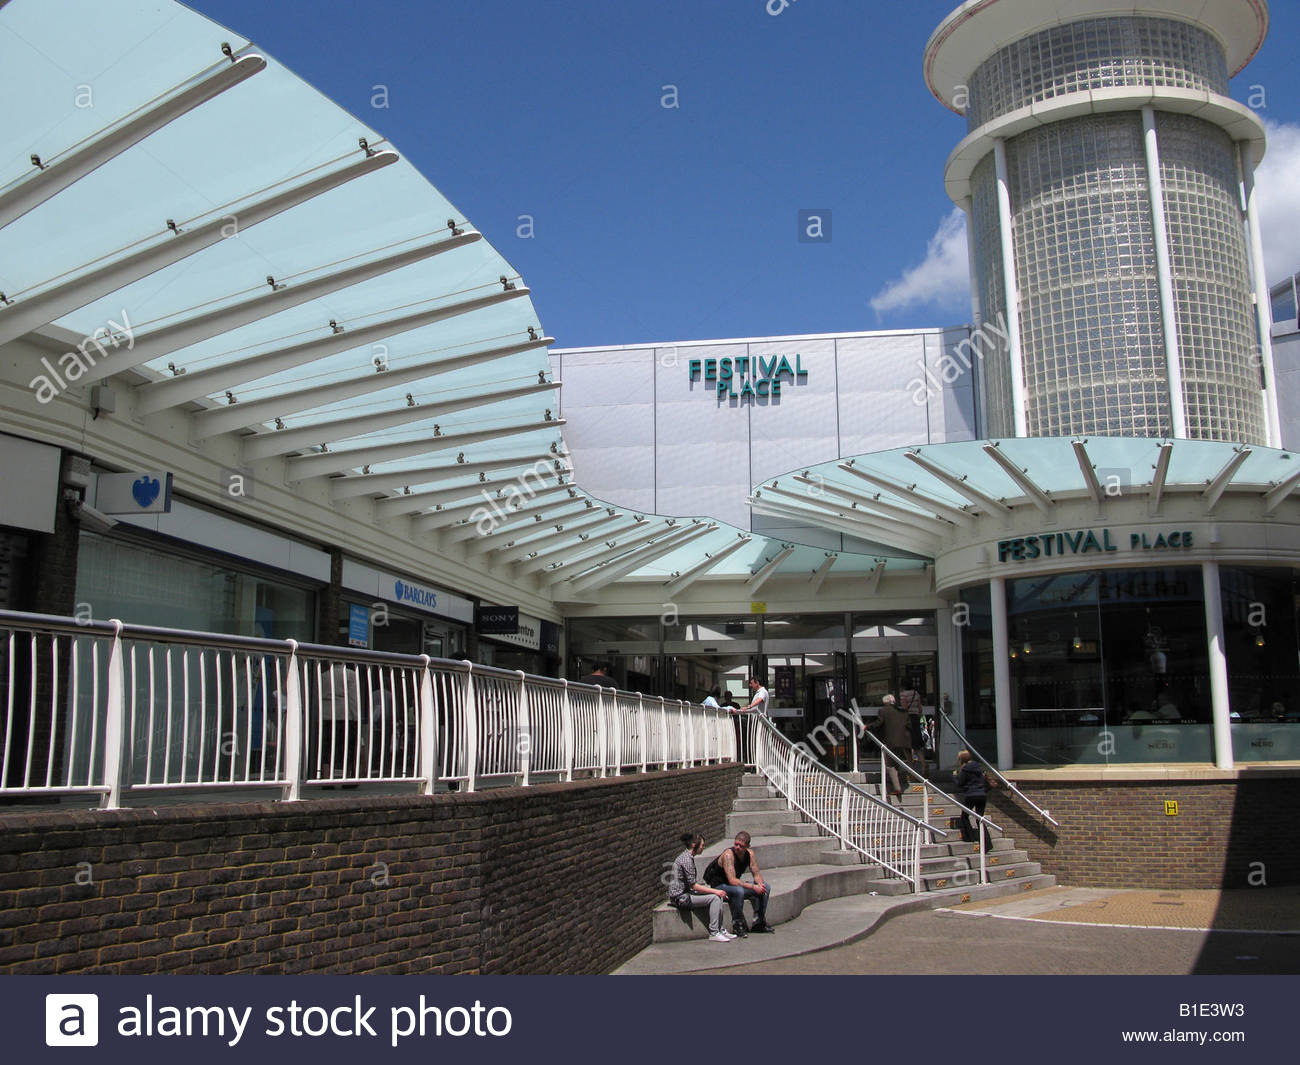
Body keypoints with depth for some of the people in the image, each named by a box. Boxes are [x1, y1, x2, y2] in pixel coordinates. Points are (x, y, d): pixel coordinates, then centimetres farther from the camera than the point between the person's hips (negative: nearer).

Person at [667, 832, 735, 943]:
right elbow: (693, 885, -19)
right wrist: (715, 891, -14)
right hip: (680, 897, -10)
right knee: (714, 897, -18)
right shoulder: (686, 859, -18)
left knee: (718, 896, 1)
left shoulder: (688, 857, 14)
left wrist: (716, 891, 8)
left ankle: (720, 929, 2)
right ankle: (713, 933, -16)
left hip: (686, 893, 10)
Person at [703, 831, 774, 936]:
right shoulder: (728, 855, -28)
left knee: (765, 887, -3)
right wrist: (753, 887, -34)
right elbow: (732, 881, -34)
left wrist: (760, 884, -24)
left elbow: (757, 874, -1)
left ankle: (759, 923, 6)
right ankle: (737, 925, -20)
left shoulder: (749, 854, -6)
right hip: (719, 886, -7)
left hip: (736, 885, 7)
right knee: (738, 891, -38)